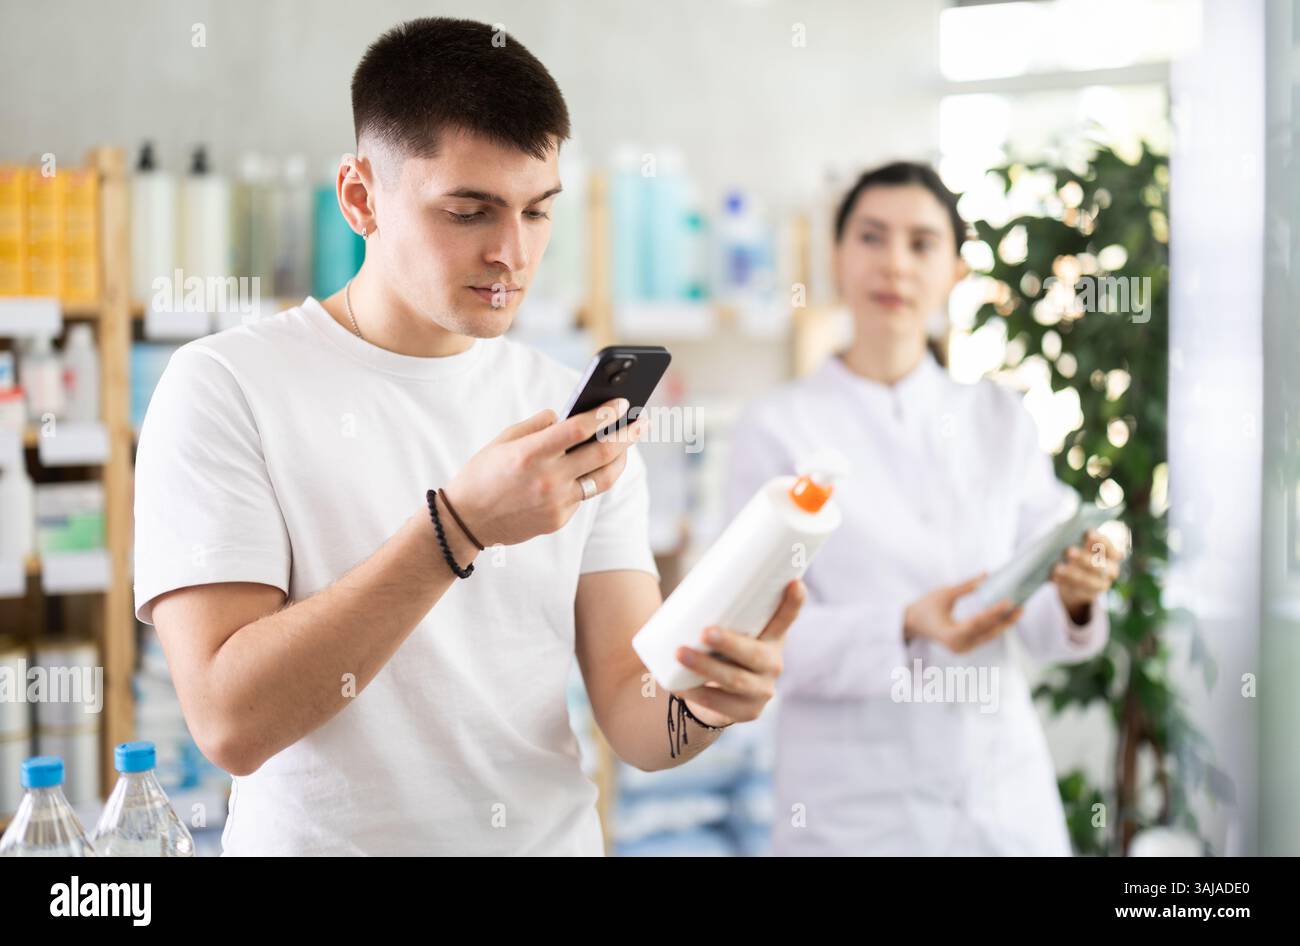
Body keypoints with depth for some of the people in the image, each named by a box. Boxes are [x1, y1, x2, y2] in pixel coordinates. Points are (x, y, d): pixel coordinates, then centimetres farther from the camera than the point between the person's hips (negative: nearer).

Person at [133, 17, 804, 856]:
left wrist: (700, 702, -19)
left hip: (558, 834, 3)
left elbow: (630, 714, 2)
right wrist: (459, 526, -23)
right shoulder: (227, 387, -7)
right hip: (325, 837, -3)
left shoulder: (582, 417, 5)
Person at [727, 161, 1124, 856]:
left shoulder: (1001, 421, 6)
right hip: (856, 811, -3)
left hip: (1006, 798, 3)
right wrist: (907, 628, -26)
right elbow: (772, 639, -10)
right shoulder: (775, 428, -4)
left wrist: (1075, 597, -19)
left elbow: (1043, 628, 3)